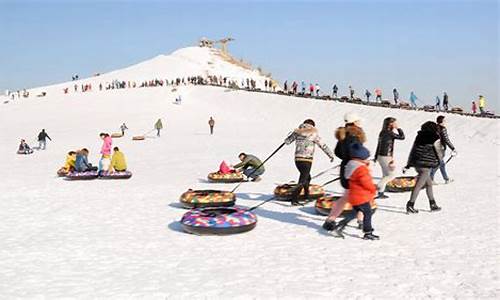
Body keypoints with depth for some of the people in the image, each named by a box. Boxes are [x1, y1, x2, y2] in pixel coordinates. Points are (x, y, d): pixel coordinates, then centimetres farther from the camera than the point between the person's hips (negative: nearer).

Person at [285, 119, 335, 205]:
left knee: (307, 177, 24)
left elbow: (287, 141, 15)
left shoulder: (297, 132, 7)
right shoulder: (314, 134, -2)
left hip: (297, 159, 5)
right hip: (307, 160, -5)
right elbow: (323, 146, 2)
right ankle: (294, 199, -19)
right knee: (303, 181, -5)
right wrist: (331, 155, 14)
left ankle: (306, 196, 34)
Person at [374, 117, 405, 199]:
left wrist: (375, 157, 21)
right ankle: (377, 186, -6)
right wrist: (398, 128, -3)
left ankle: (381, 193, 18)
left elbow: (378, 146, 16)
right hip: (386, 157, -9)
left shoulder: (382, 133, 10)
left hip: (380, 156, 9)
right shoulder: (389, 133, -17)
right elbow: (402, 137, -15)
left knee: (386, 175, 17)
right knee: (391, 175, 1)